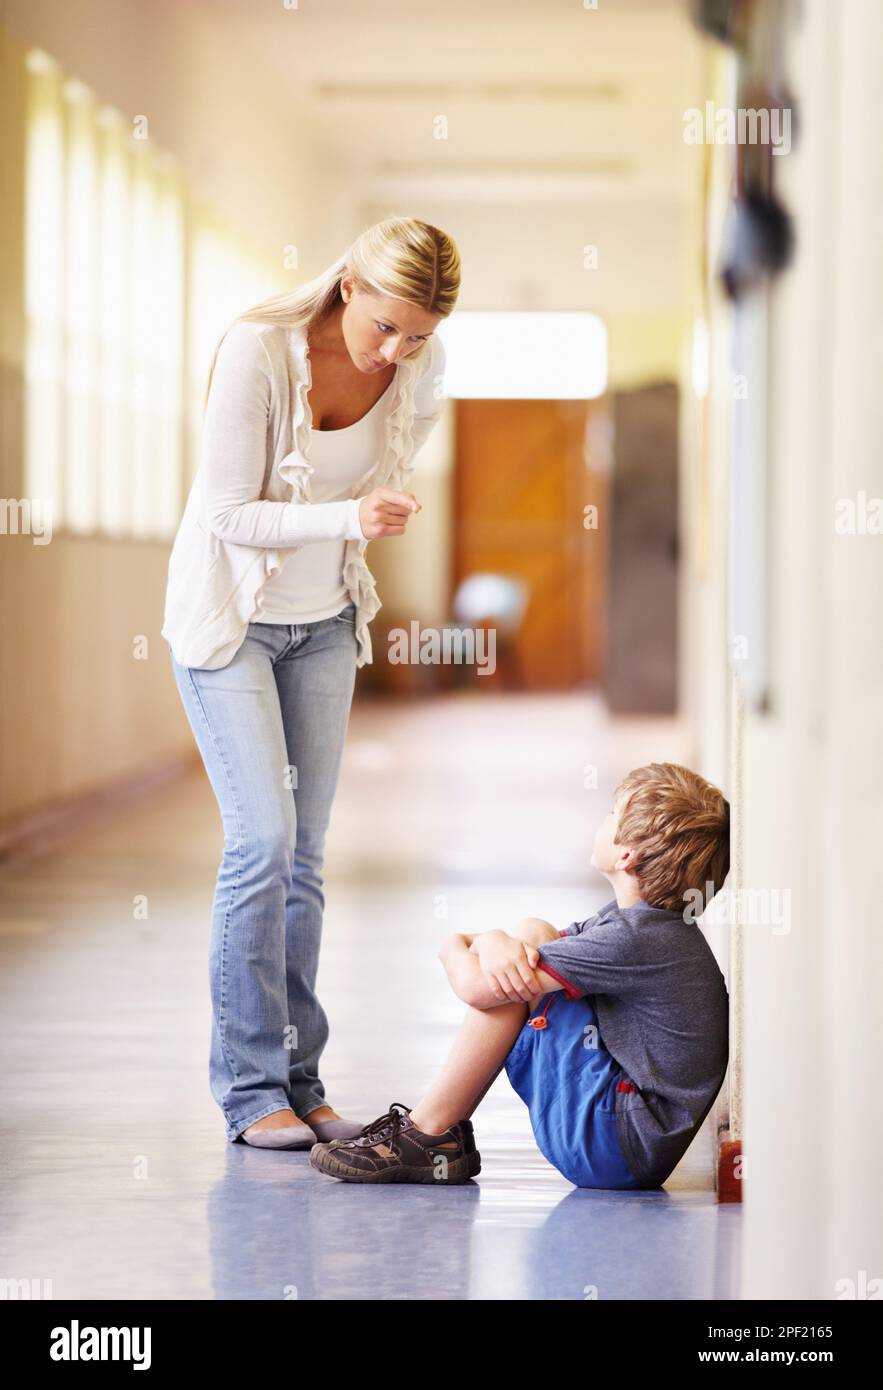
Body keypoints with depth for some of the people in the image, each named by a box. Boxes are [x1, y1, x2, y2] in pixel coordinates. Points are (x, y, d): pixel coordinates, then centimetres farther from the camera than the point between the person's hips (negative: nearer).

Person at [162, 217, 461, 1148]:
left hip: (324, 623, 5)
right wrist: (346, 517, -34)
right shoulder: (257, 350, -25)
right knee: (263, 839, -14)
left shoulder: (421, 371, -9)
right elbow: (228, 515, -22)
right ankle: (250, 1088, -6)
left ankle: (298, 1080, 11)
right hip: (228, 618, -5)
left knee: (305, 851, 5)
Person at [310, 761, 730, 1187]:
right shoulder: (630, 917, 10)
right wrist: (494, 942, -14)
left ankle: (428, 1134, -4)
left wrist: (456, 948, 3)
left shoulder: (634, 940, -21)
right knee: (530, 933, 9)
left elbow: (477, 987, -21)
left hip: (618, 1145, -10)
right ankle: (442, 1129, 5)